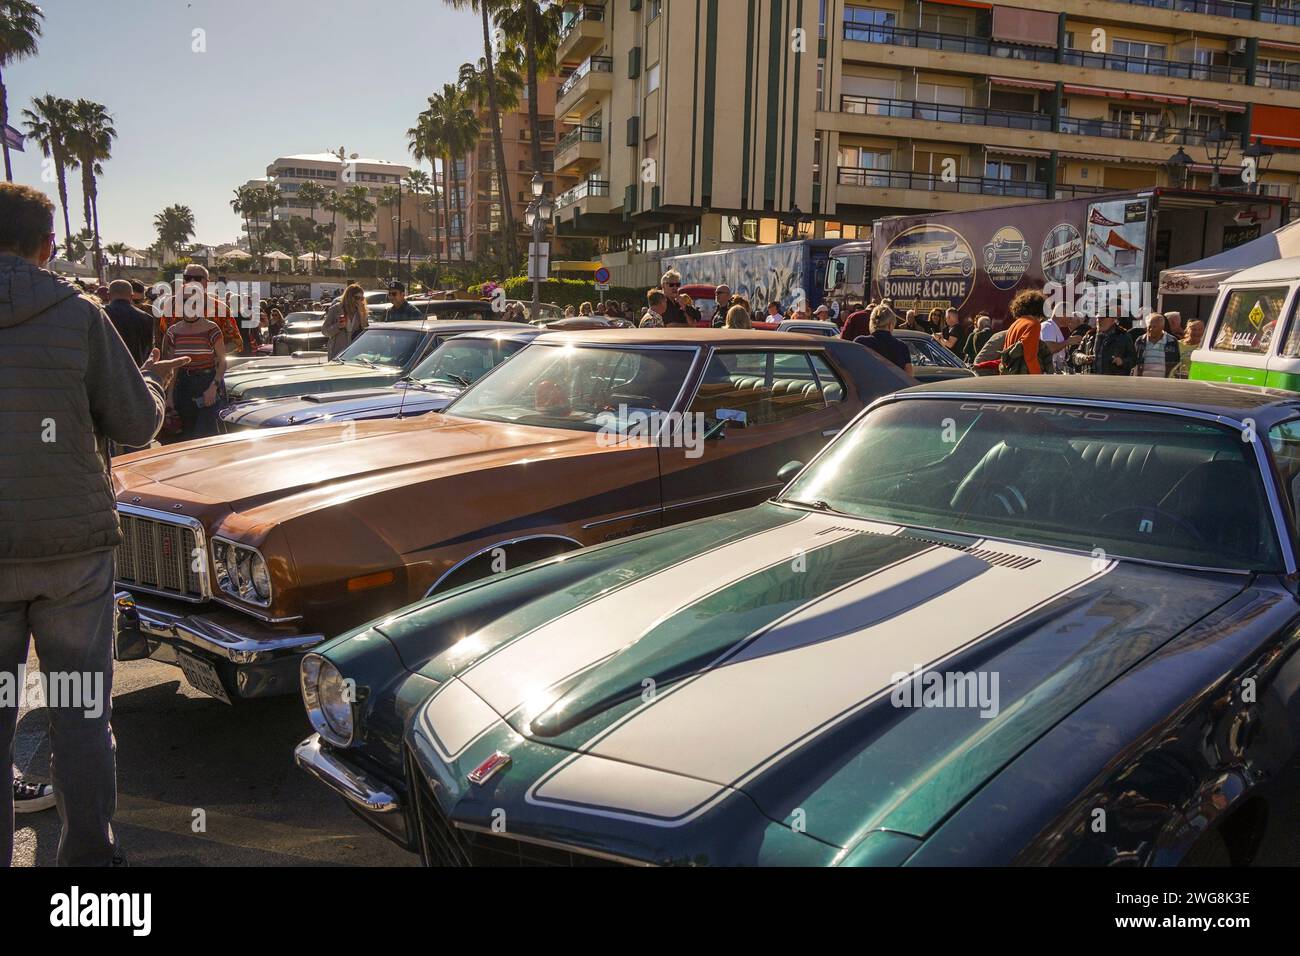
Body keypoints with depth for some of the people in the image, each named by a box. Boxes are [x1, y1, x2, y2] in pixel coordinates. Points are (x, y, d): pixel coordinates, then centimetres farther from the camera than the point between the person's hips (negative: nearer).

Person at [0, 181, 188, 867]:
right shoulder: (79, 315, -6)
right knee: (81, 714, 10)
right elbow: (137, 425, -4)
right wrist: (152, 382, 18)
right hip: (73, 541, 0)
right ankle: (88, 854, 19)